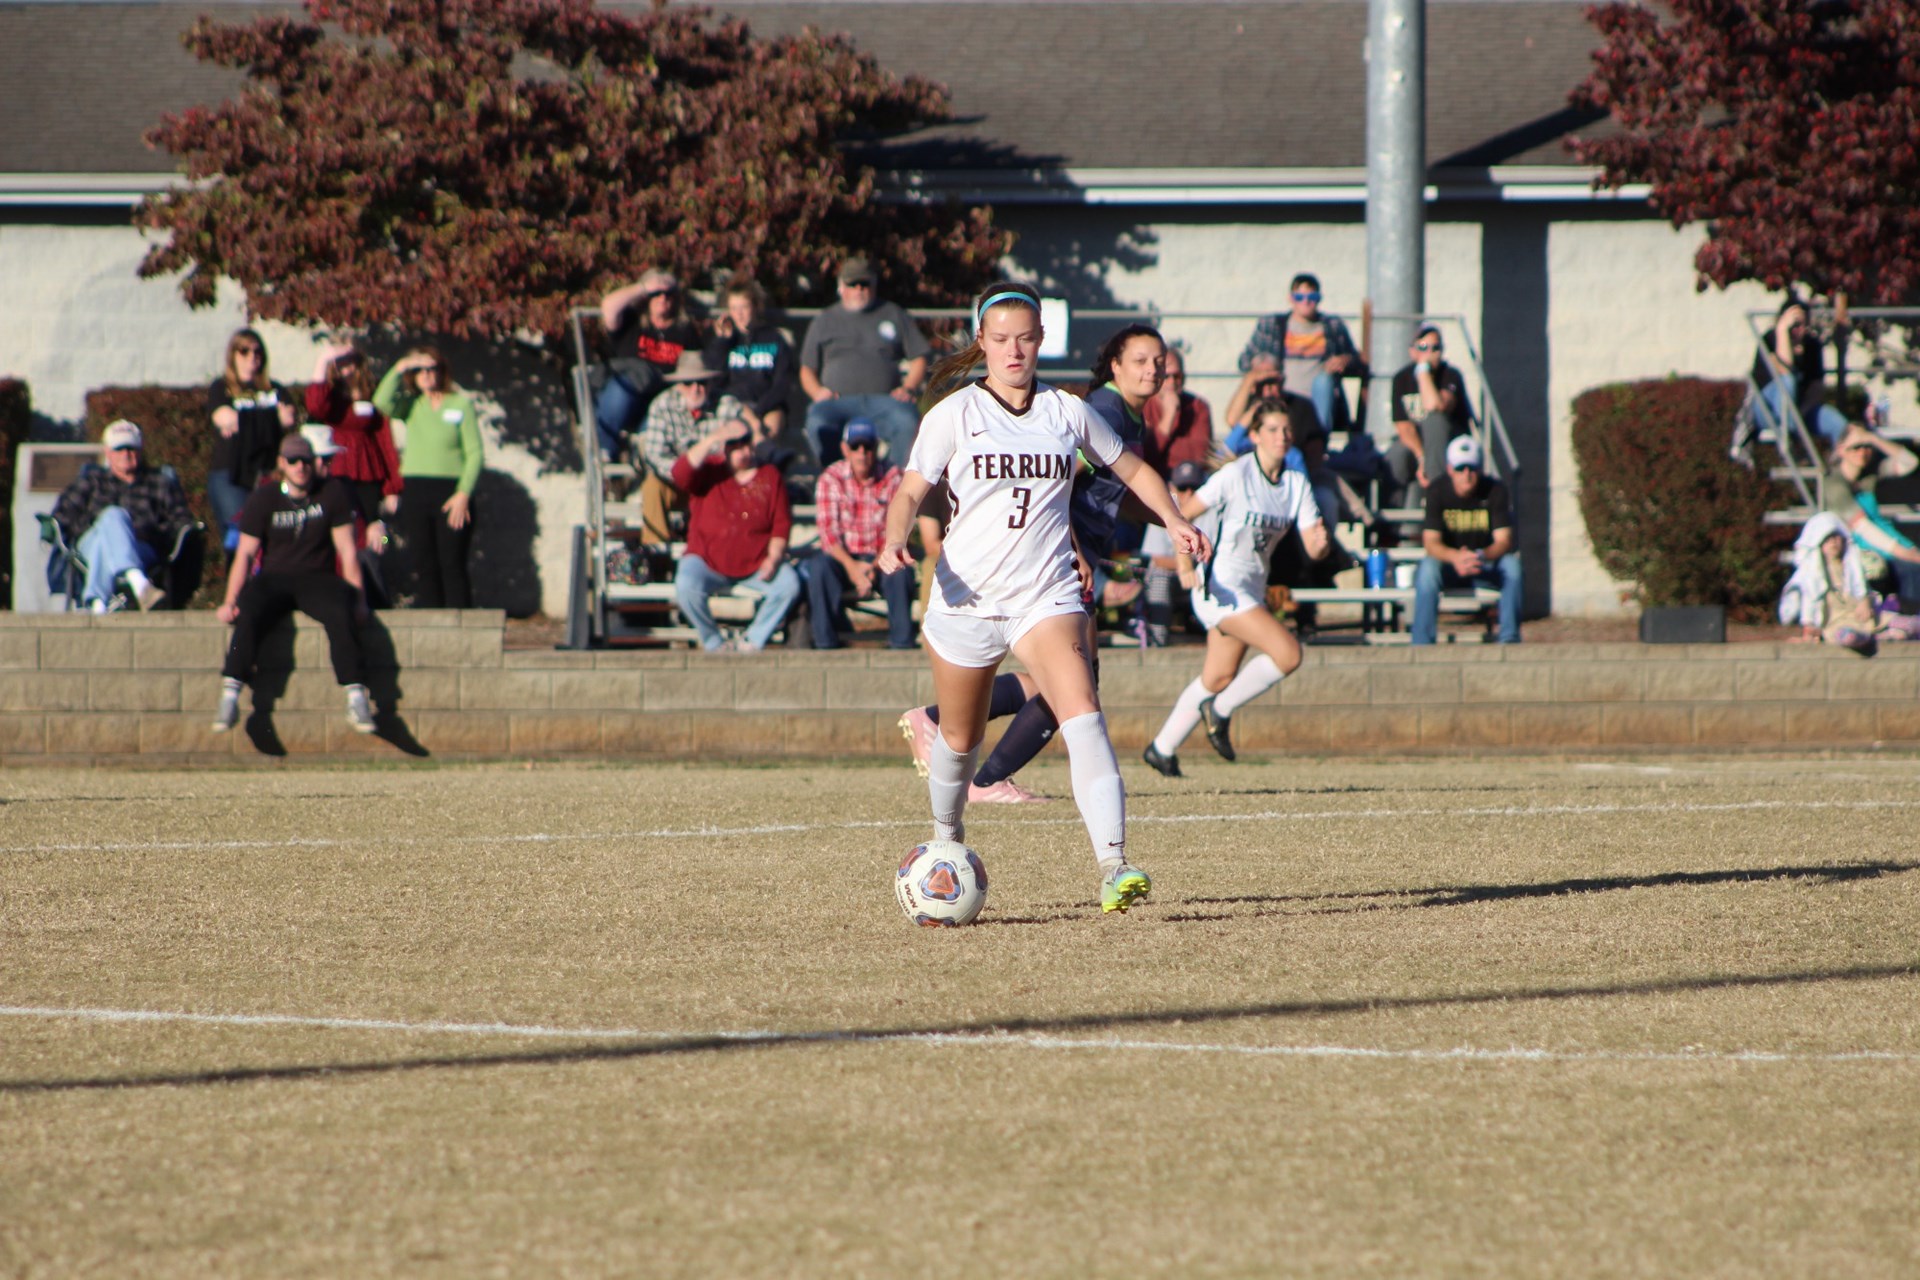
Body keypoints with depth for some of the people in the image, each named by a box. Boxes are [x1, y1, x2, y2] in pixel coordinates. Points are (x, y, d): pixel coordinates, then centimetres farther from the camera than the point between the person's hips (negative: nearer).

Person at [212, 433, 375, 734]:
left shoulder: (332, 495, 7)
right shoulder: (263, 499, 6)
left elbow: (347, 551, 5)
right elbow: (245, 554, 2)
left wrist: (357, 597, -4)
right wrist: (230, 601, -9)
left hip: (318, 579, 0)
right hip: (274, 579, 0)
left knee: (341, 613, -34)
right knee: (249, 614, -33)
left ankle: (356, 698, -36)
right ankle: (229, 696, -36)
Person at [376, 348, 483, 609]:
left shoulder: (461, 404, 4)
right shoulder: (411, 405, 12)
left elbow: (474, 453, -1)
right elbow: (382, 402, -8)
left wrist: (463, 494, -10)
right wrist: (399, 368, -7)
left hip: (451, 493, -3)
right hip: (415, 494, 3)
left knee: (452, 566, -8)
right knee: (424, 567, 2)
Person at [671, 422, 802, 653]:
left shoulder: (770, 476, 8)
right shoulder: (709, 471, 4)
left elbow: (782, 523, 5)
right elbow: (680, 475, -19)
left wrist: (773, 557, -10)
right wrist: (709, 441, -22)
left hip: (756, 562, 2)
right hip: (708, 562, -2)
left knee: (789, 585, -25)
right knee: (686, 586, -32)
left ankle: (752, 643, -8)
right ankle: (714, 644, -9)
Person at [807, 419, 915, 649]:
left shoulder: (892, 477, -4)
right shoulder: (831, 479, -4)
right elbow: (828, 532, -11)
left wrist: (876, 567, -23)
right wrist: (851, 566, -27)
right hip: (844, 557, 0)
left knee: (900, 571, -33)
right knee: (818, 566, -31)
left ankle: (901, 643, -23)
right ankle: (825, 643, -28)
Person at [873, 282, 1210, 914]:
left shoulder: (1068, 412, 6)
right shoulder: (955, 415, 0)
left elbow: (1132, 469, 17)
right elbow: (911, 490, -1)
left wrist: (1175, 522, 2)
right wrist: (895, 541, -21)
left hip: (1047, 595, 0)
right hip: (967, 595, 0)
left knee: (1083, 718, -22)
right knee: (961, 739, 14)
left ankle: (1113, 867, -32)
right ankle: (946, 839, 45)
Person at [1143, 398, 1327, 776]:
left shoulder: (1297, 484, 2)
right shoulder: (1235, 475, -15)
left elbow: (1313, 547, -3)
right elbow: (1181, 514, -11)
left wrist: (1321, 543, -26)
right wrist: (1185, 555, -25)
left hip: (1253, 589, 7)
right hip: (1221, 586, -7)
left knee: (1219, 678, 12)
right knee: (1288, 653, -19)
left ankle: (1162, 748, 27)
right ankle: (1219, 711, 0)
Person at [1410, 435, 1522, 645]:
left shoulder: (1495, 491, -12)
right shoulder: (1437, 492, -13)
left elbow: (1504, 541, -18)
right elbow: (1431, 543, -20)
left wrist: (1481, 556, -41)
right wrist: (1455, 557, -42)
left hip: (1487, 566, 1)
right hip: (1449, 565, -1)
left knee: (1512, 564, -30)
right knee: (1427, 568, -33)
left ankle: (1510, 639, -25)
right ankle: (1422, 643, -33)